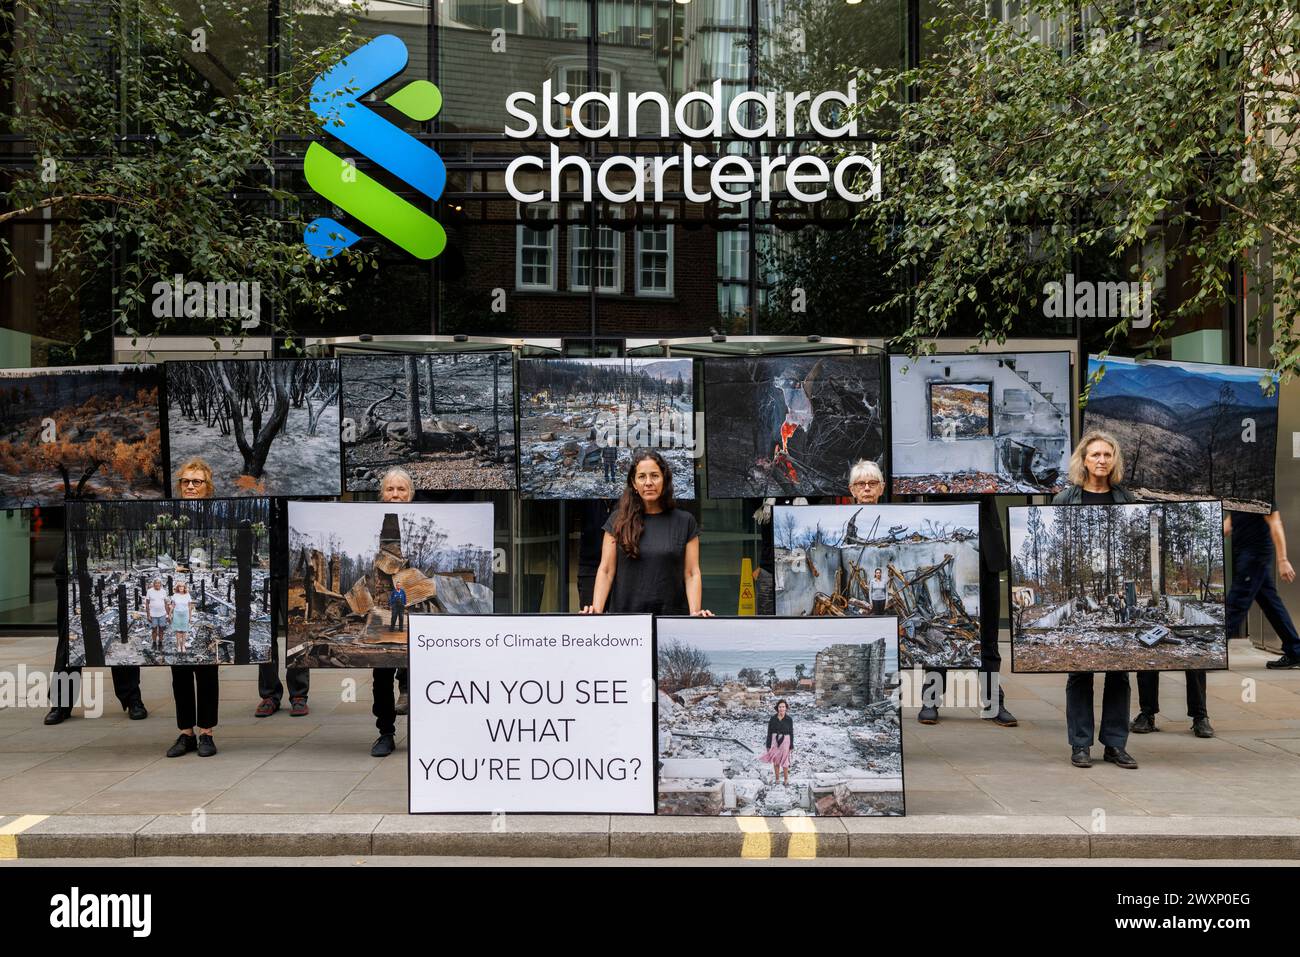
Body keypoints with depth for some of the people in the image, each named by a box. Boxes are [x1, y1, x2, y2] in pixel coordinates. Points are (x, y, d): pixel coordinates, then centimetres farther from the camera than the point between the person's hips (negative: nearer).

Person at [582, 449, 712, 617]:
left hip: (671, 615, 0)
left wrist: (695, 613, -13)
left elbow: (692, 573, 1)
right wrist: (597, 609, -12)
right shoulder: (618, 521, 5)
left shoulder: (685, 522, 5)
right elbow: (606, 571, 1)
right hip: (624, 613, 0)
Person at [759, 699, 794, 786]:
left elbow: (791, 733, 0)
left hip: (785, 741, -2)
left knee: (784, 761, 0)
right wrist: (768, 745, 0)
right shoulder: (772, 719, -3)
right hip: (774, 741, 2)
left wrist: (791, 746, 0)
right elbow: (769, 732, 1)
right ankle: (777, 779, 22)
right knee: (776, 761, 9)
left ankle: (786, 779, 16)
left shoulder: (789, 719, -4)